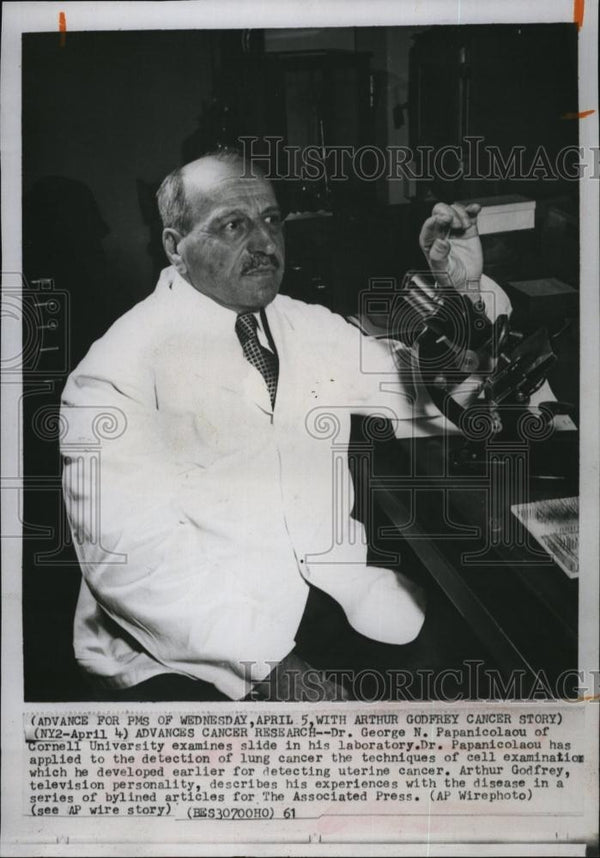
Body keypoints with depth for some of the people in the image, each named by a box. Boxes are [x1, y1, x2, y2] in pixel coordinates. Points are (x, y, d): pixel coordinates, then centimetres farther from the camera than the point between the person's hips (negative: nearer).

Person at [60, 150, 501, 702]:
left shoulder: (314, 330, 11)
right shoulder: (120, 367, -9)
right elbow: (127, 550, -18)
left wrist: (462, 288, 0)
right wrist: (268, 665, -22)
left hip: (333, 602, 7)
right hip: (190, 656, -6)